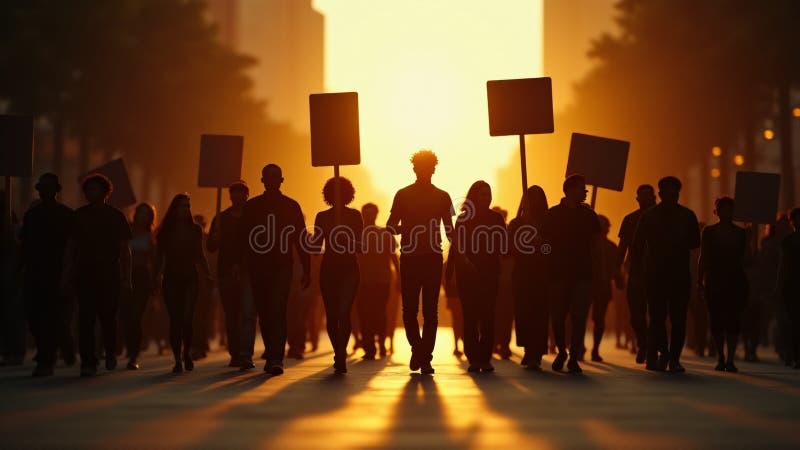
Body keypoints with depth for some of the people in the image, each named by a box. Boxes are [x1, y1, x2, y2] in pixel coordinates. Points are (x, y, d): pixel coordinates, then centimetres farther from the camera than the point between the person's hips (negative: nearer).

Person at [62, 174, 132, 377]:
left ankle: (110, 352, 24)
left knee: (108, 318, -2)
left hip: (110, 276, -1)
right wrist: (66, 276, 5)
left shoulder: (116, 216, 6)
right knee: (85, 319, -7)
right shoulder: (79, 216, 10)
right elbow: (70, 248, 12)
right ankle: (88, 362, -6)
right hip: (85, 274, 1)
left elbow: (125, 251, 6)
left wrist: (126, 278, -1)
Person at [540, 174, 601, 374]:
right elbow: (544, 243, 5)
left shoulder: (588, 215, 10)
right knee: (558, 316, 3)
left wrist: (591, 266, 2)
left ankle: (574, 358, -1)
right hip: (558, 275, -1)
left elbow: (596, 245, 13)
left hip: (582, 275, 1)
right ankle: (561, 351, 25)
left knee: (579, 318, -5)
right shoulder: (552, 215, 4)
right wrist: (550, 267, -2)